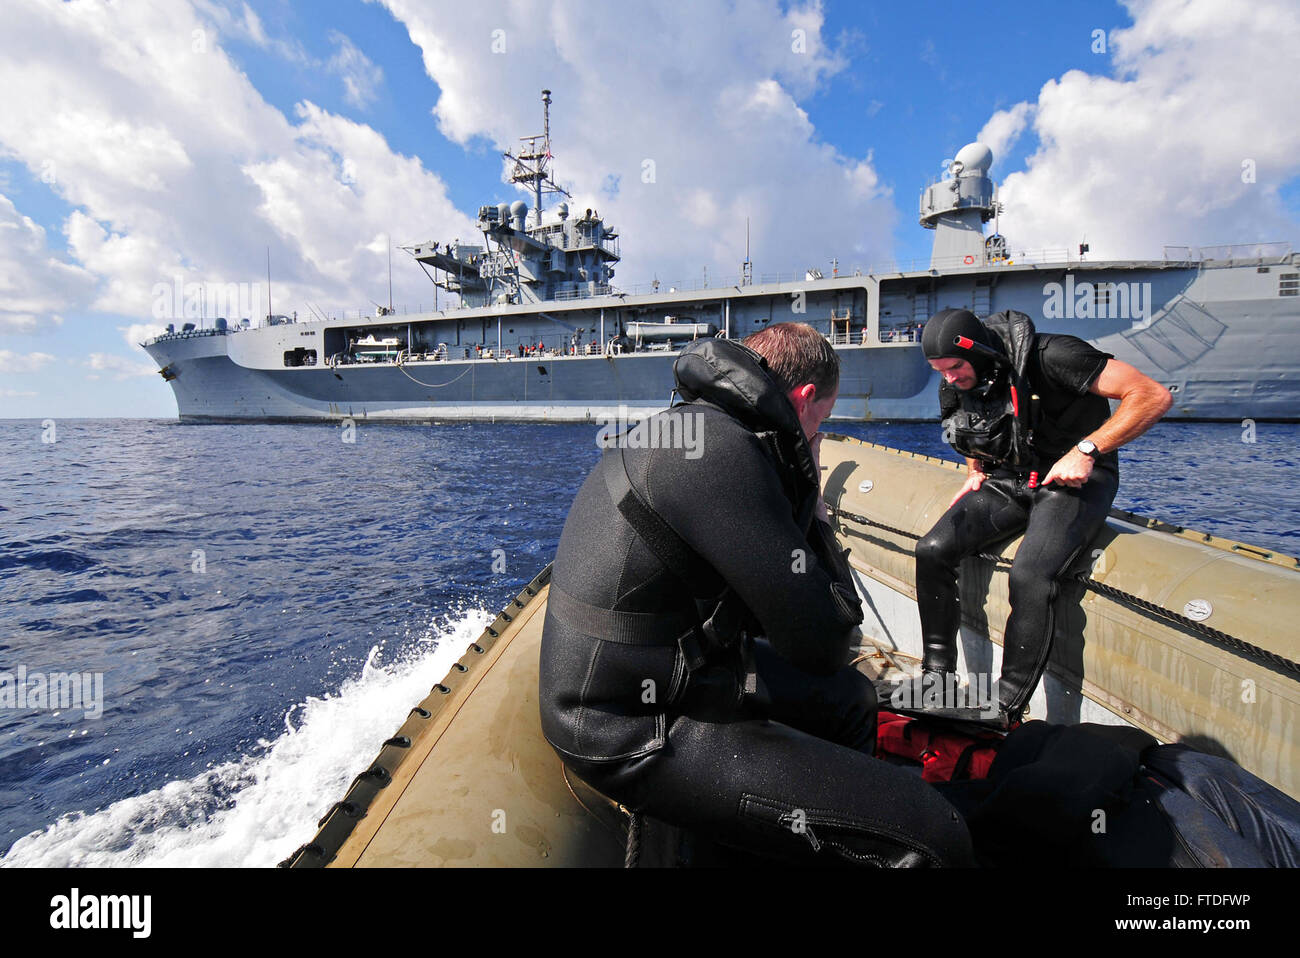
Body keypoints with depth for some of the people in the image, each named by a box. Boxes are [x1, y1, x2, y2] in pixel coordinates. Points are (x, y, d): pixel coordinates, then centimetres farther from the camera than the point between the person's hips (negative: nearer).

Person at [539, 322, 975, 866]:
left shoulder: (684, 428, 9)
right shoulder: (718, 448, -23)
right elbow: (822, 644, -20)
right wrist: (809, 505, -7)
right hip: (631, 739, -10)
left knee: (851, 698, 25)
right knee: (932, 836, -14)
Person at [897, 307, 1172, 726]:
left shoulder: (1050, 356, -21)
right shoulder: (954, 387, 0)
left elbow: (1154, 397, -20)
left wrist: (1086, 451, -25)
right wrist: (974, 473, 4)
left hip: (1072, 481, -6)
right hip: (1006, 483, 6)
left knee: (1028, 575, -31)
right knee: (932, 550, -15)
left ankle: (1005, 710, -18)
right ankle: (938, 675, -1)